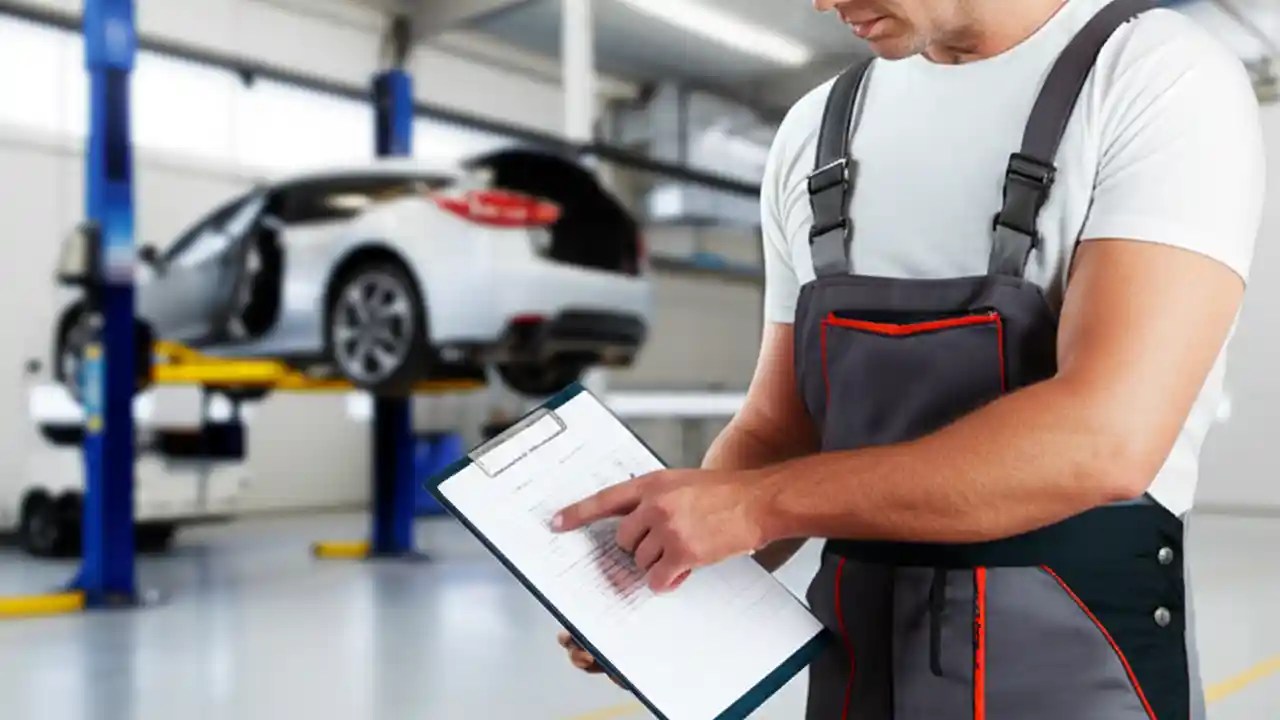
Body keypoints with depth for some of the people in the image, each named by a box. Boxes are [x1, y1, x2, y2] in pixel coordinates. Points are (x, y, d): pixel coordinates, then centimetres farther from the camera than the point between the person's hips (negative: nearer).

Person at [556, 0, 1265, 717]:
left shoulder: (1167, 79, -11)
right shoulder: (817, 129, 6)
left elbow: (1102, 441, -24)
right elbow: (780, 429, 8)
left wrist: (760, 501, -22)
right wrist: (669, 569, -8)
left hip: (1076, 662, -5)